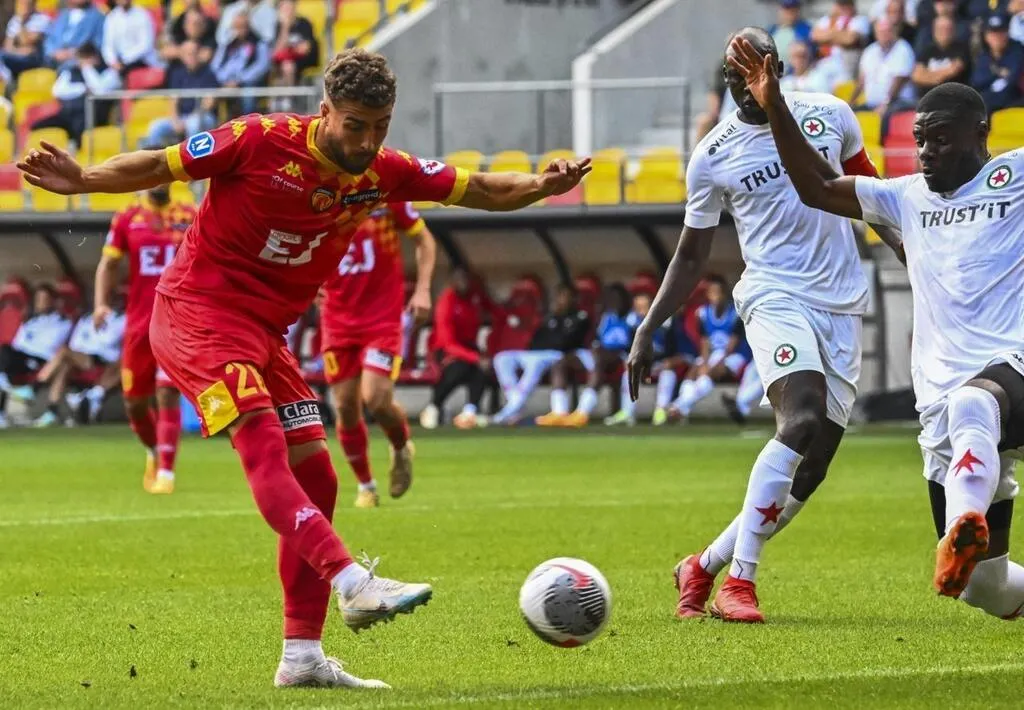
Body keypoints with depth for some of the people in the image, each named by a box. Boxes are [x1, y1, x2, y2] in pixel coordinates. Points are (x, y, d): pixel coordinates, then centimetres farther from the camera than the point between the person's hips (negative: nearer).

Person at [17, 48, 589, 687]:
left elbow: (480, 191, 6)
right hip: (199, 314, -8)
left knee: (315, 477, 4)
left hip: (266, 332, 8)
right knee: (265, 448, -26)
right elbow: (160, 167, -9)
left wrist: (541, 186, -13)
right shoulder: (261, 141, -15)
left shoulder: (384, 173, 1)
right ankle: (353, 583, -42)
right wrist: (81, 180, -22)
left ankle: (303, 655, 8)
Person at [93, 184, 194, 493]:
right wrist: (101, 303, -7)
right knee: (134, 402, 9)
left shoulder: (191, 218, 4)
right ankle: (154, 452, 38)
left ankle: (166, 473, -12)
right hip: (139, 321, 2)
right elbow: (108, 264, 7)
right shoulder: (127, 220, 6)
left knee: (167, 394, -15)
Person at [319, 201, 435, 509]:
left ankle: (402, 448, 18)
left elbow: (424, 239, 6)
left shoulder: (387, 199, -7)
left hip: (383, 316, -3)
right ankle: (365, 486, 19)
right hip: (338, 318, 3)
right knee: (345, 406, 0)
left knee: (376, 398, -16)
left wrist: (422, 289, -5)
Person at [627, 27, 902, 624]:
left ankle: (704, 568, 13)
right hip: (776, 299, -4)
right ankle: (739, 580, -27)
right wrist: (648, 330, 4)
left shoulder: (830, 115, 6)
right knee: (803, 420, -29)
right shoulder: (714, 156, 2)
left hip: (842, 306, 4)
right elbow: (691, 257, 11)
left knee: (812, 466, -1)